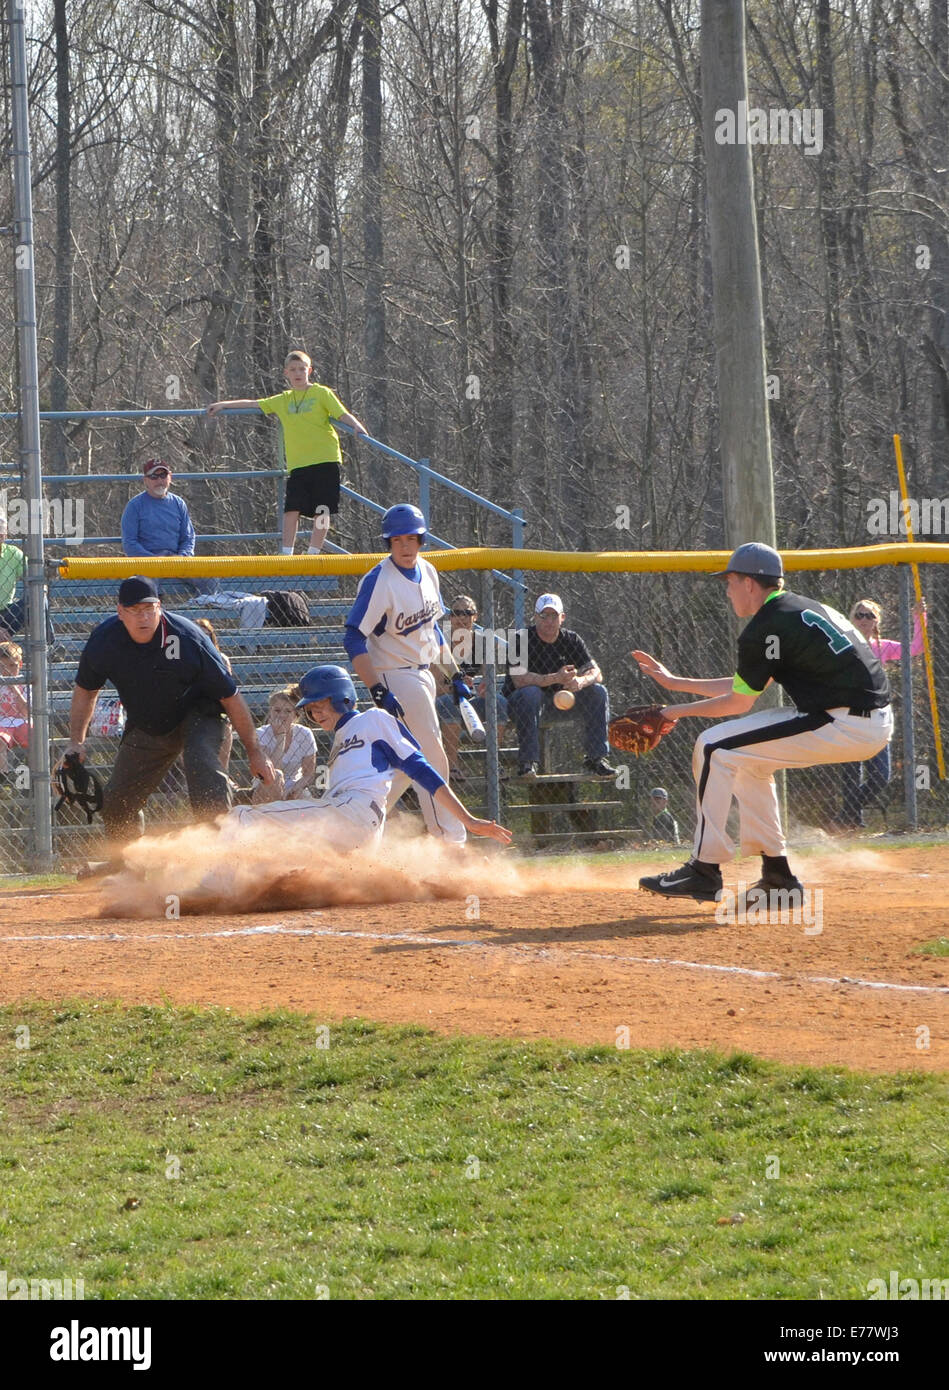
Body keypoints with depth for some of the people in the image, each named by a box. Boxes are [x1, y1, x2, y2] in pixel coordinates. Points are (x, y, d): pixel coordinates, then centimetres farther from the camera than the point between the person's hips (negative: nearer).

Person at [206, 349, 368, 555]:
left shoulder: (321, 393, 4)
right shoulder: (284, 400, 15)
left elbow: (342, 414, -4)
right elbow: (253, 404, 22)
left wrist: (357, 427, -23)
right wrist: (223, 405, 23)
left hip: (325, 459, -3)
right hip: (297, 463, 3)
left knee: (322, 510, -5)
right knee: (292, 508, -5)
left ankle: (313, 553, -3)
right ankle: (286, 554, -3)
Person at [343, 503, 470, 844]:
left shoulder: (427, 572, 6)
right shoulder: (379, 582, -19)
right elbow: (354, 639, -22)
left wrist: (455, 675, 17)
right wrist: (379, 691, -30)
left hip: (423, 673, 8)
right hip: (396, 679, -8)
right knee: (433, 760, -9)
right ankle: (450, 841, -4)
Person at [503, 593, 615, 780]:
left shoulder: (571, 640, 1)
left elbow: (596, 673, -5)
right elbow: (518, 680, -27)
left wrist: (581, 681, -29)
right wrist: (556, 678, -37)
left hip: (560, 702, 5)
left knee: (598, 692, -12)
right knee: (530, 693, -37)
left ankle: (596, 758, -11)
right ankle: (527, 763, -36)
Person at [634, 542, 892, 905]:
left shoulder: (763, 629, -9)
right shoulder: (804, 609, 21)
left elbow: (738, 701, 0)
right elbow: (745, 687, 26)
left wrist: (677, 711, 13)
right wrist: (674, 682, 29)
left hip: (845, 727, -10)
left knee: (715, 749, -5)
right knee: (747, 756, 24)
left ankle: (704, 871, -4)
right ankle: (777, 877, 22)